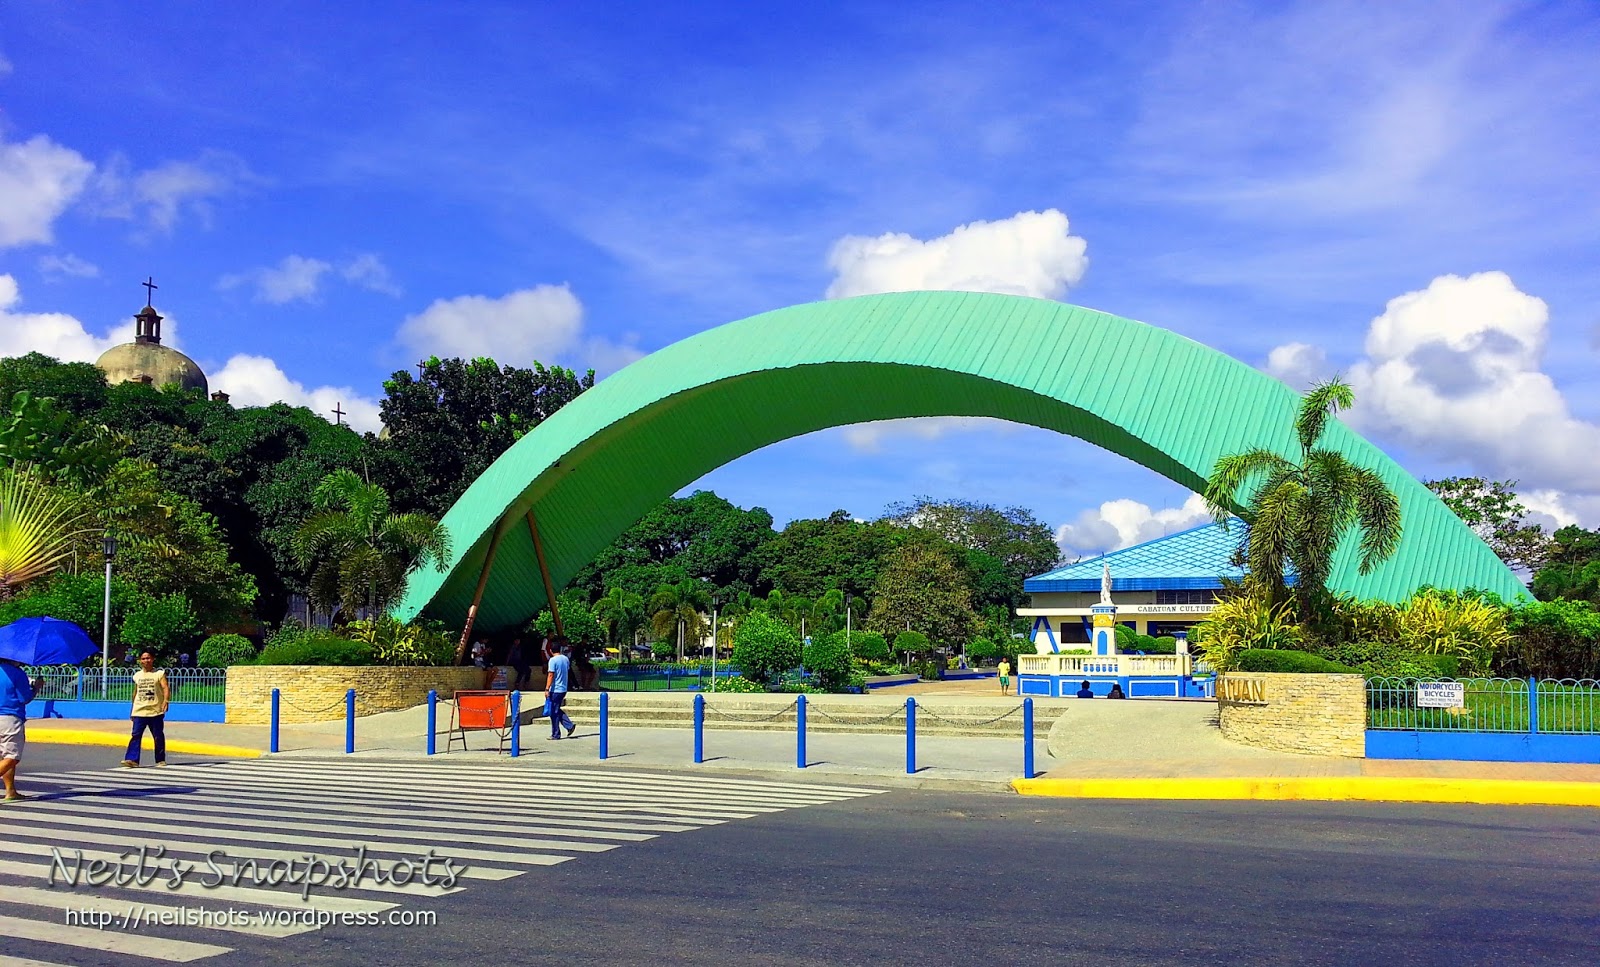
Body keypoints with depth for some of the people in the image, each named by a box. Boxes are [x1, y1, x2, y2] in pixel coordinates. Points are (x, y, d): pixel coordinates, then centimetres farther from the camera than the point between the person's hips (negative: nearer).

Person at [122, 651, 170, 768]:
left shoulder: (159, 674, 1)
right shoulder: (137, 675, 14)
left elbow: (165, 688, -11)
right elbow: (135, 692, 23)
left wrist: (165, 701, -29)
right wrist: (133, 709, 22)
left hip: (155, 711, -3)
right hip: (139, 711, 3)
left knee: (158, 736, 3)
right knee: (136, 735, -9)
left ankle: (161, 760, 13)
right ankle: (132, 759, -14)